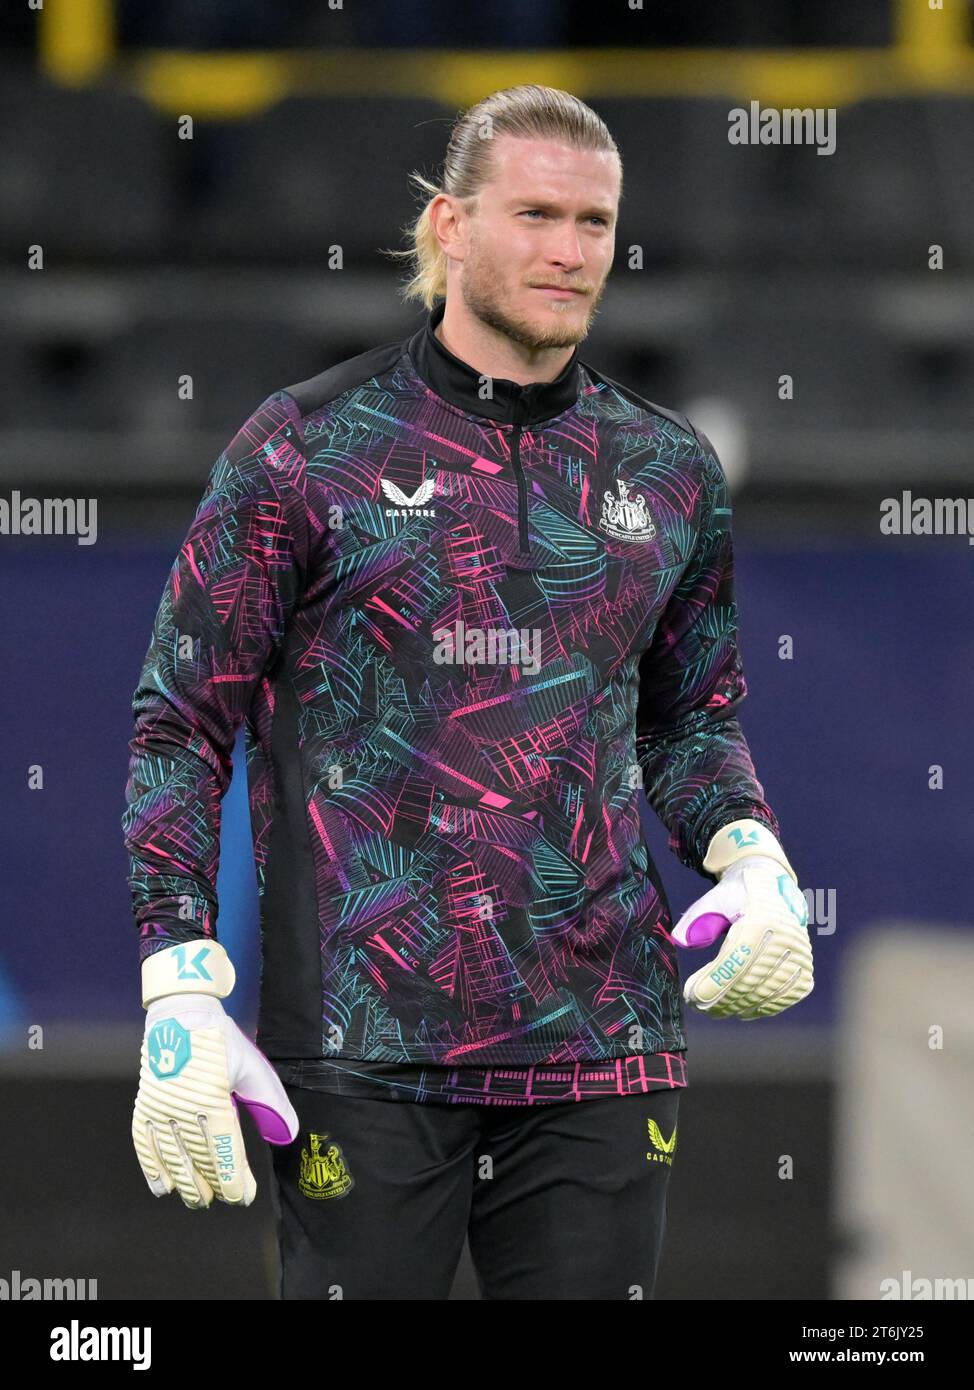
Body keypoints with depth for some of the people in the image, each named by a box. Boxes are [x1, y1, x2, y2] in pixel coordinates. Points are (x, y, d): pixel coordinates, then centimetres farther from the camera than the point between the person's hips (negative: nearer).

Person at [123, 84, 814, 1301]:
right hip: (363, 1048, -4)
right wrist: (179, 994, -7)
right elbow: (181, 722, 2)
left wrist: (751, 856, 3)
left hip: (603, 1052, 4)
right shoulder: (306, 448, 0)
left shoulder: (670, 470, 12)